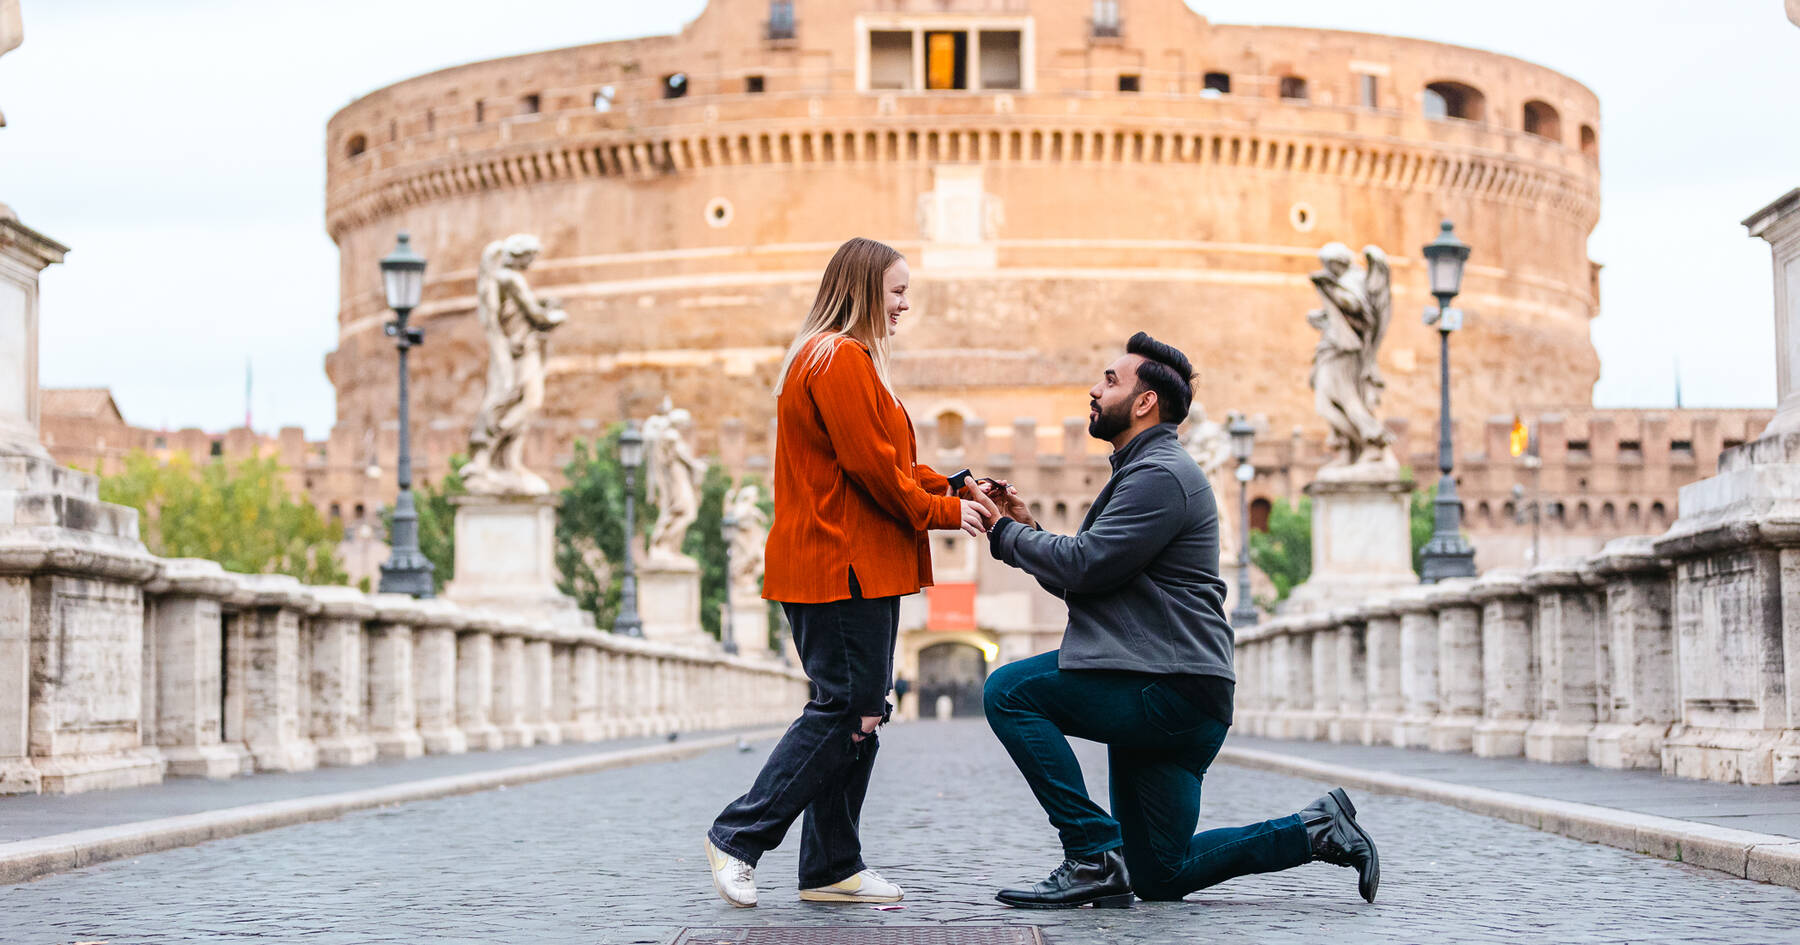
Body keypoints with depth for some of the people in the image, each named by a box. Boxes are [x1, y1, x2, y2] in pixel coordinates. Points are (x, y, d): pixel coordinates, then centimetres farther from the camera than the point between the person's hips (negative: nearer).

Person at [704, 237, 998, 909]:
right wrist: (944, 512, -5)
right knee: (846, 712, -9)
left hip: (855, 568, 11)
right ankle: (737, 837, -4)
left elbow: (886, 463, 22)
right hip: (846, 568, -11)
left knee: (855, 714, 10)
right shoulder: (842, 359, -12)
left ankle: (832, 868, 12)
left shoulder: (840, 358, 23)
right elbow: (873, 468, -17)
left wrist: (954, 490, 9)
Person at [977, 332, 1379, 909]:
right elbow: (1081, 579, 22)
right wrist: (1027, 528, 10)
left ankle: (1095, 858, -17)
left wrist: (1006, 535, -6)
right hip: (1164, 694, 11)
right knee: (1159, 877, 11)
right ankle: (1317, 829, 16)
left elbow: (1086, 564, -20)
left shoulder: (1160, 474, -12)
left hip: (1170, 691, -11)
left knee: (1009, 692, -17)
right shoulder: (1142, 470, 23)